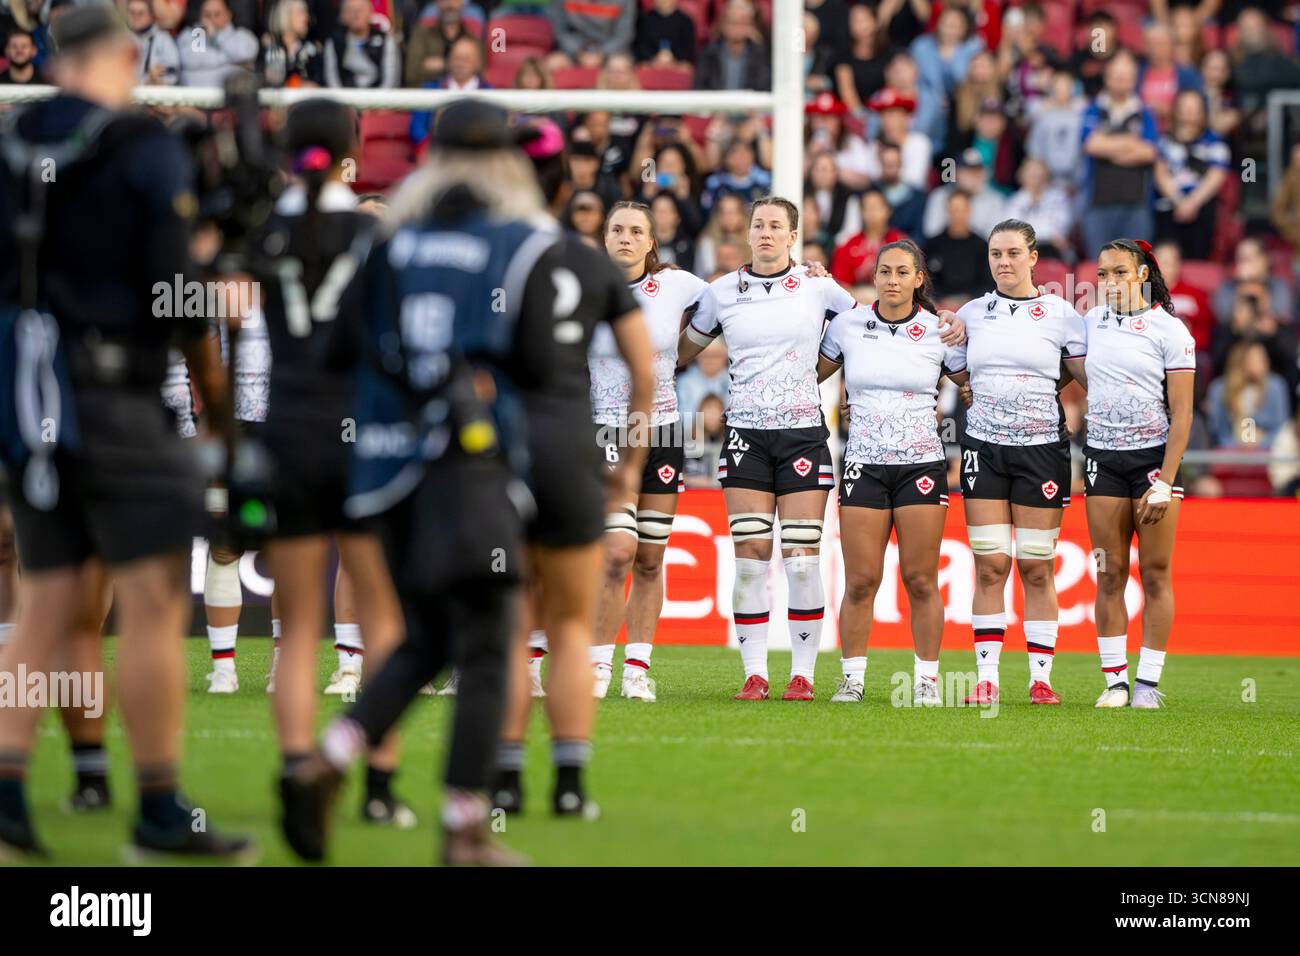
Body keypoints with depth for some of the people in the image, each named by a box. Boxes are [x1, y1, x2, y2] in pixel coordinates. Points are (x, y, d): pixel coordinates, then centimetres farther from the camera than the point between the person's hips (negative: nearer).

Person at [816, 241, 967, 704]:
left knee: (921, 580, -1)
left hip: (921, 464, -1)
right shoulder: (847, 325, 3)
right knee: (860, 580, -3)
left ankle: (927, 679, 7)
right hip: (864, 464, 1)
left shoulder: (940, 332, 1)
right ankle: (852, 678, 5)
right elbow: (811, 374, 15)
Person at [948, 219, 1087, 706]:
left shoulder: (1061, 314, 2)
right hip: (984, 446, 2)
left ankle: (1040, 676, 4)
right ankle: (986, 677, 0)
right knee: (990, 565, -2)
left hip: (1041, 446, -2)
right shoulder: (970, 314, 9)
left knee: (1037, 568, -1)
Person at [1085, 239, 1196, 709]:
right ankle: (1115, 680, 4)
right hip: (1103, 458, 4)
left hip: (1155, 454, -4)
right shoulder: (1090, 323, 7)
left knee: (1156, 573, -2)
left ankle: (1148, 682, 1)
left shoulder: (1169, 330, -6)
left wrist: (1164, 483, -14)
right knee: (1109, 573, 1)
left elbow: (1182, 414, -8)